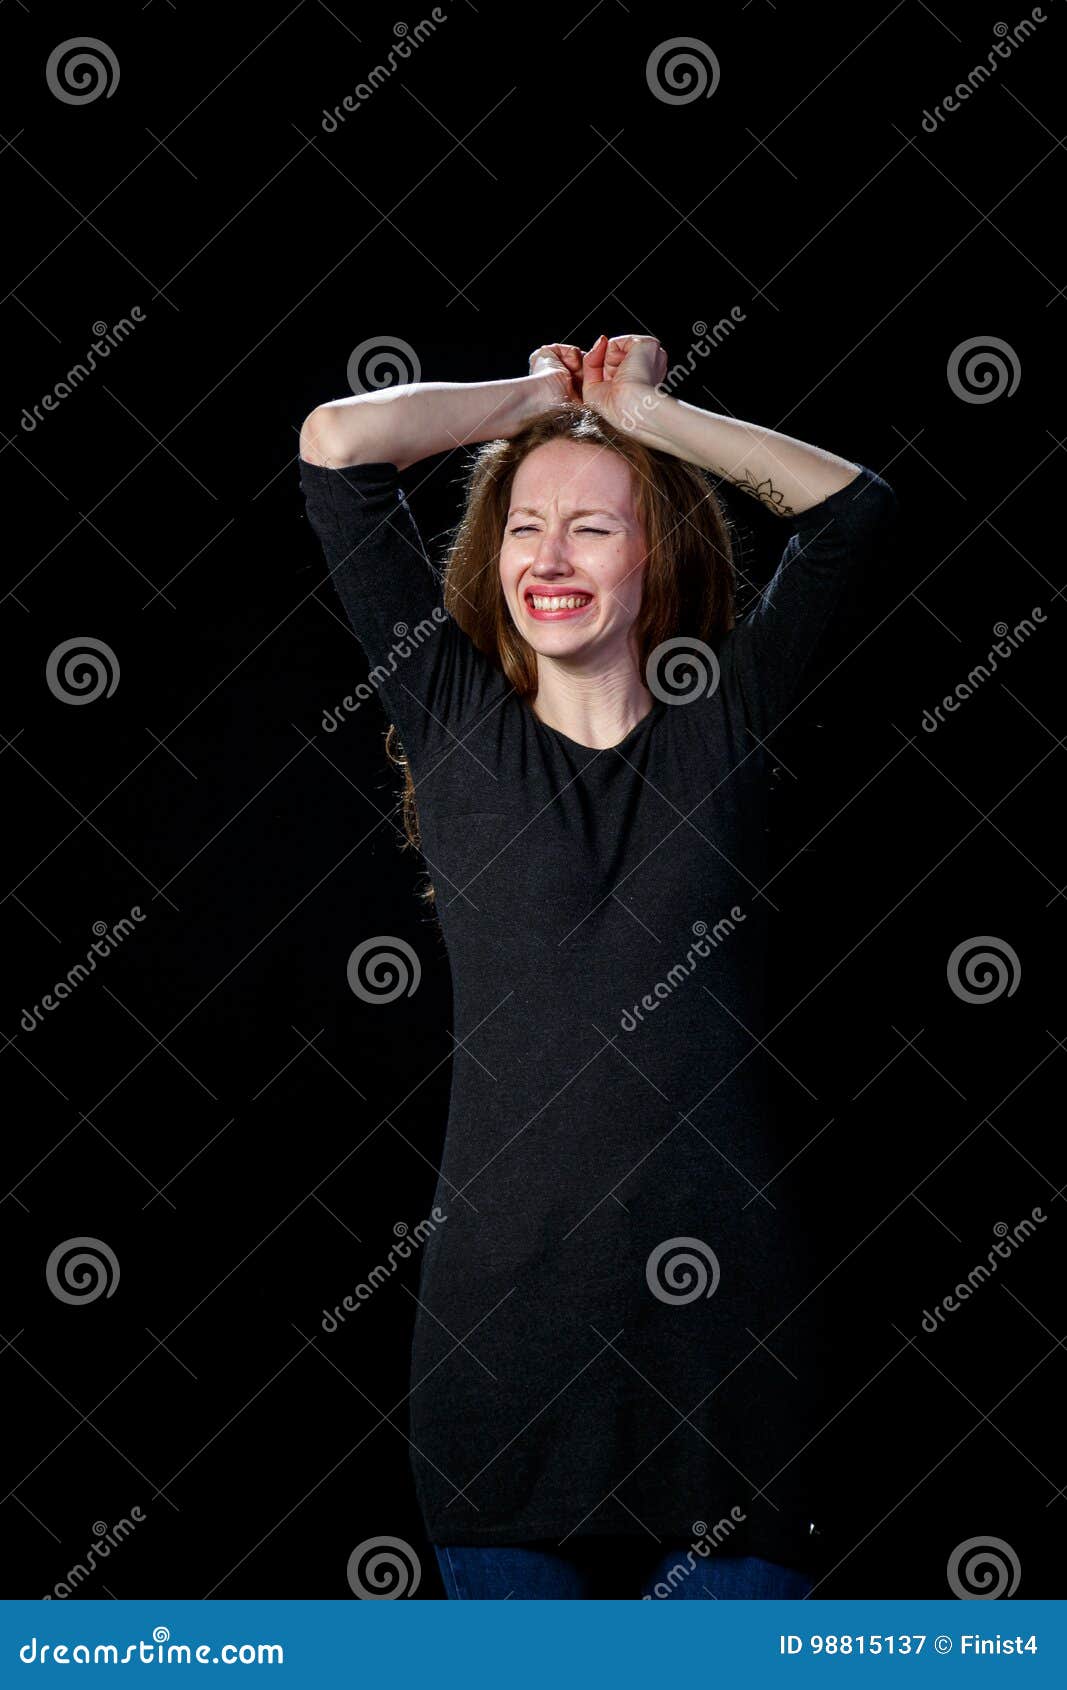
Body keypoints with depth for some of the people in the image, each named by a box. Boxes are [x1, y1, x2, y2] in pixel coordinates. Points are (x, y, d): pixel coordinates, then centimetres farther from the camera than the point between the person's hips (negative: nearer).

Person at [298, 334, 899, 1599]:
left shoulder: (724, 724, 8)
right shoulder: (459, 723, 6)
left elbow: (856, 509, 4)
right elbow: (337, 447, 1)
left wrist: (641, 407, 9)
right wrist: (545, 396, 12)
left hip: (722, 1313, 0)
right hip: (501, 1309, 0)